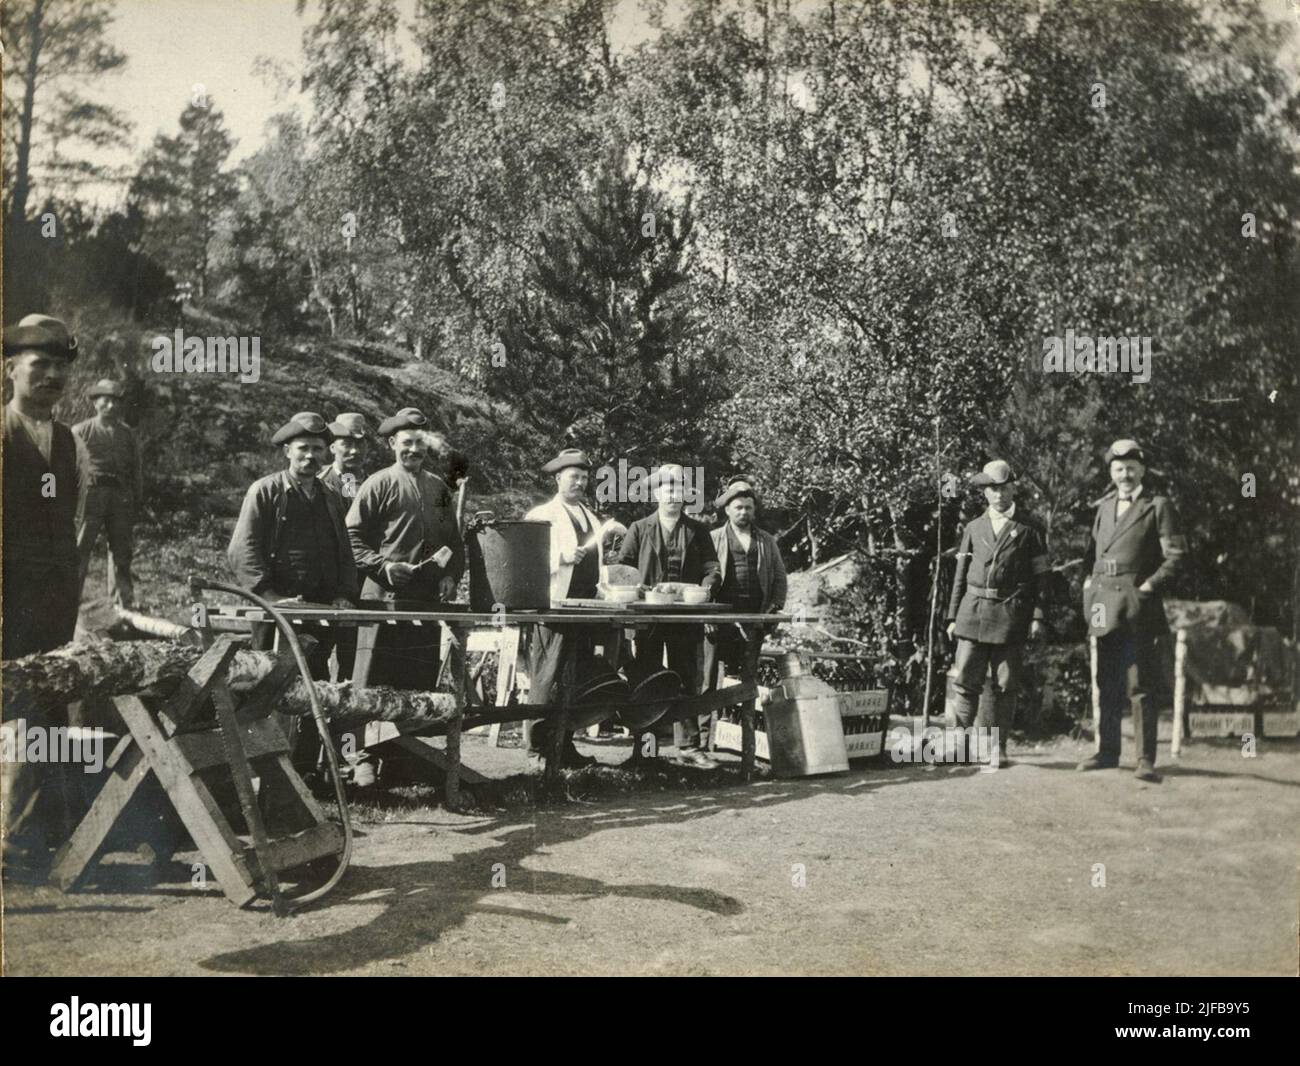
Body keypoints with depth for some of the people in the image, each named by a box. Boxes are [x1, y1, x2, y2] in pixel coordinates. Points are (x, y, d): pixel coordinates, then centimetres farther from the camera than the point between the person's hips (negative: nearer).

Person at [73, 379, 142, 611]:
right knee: (80, 547, -7)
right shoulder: (81, 431, 4)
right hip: (91, 493, -3)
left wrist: (137, 498, 9)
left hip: (121, 497, 4)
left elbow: (137, 469, 16)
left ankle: (122, 603, 13)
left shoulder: (128, 434, 14)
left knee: (121, 550, 6)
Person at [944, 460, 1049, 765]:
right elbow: (961, 576, 14)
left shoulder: (1030, 528, 5)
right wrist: (953, 616, 9)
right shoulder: (974, 528, 13)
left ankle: (999, 747, 11)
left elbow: (1040, 576, 3)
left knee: (1005, 686, 3)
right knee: (965, 682, -3)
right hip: (973, 614, 2)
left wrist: (1037, 617, -4)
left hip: (1011, 615, -2)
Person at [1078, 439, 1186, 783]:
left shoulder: (1158, 507, 0)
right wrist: (1088, 578, 12)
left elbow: (1176, 555, -4)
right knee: (1107, 685, 11)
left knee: (1138, 687, -8)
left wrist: (1149, 585, -11)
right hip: (1103, 605, 6)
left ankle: (1146, 760, -5)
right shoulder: (1104, 506, 16)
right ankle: (1108, 752, 19)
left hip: (1136, 604, -6)